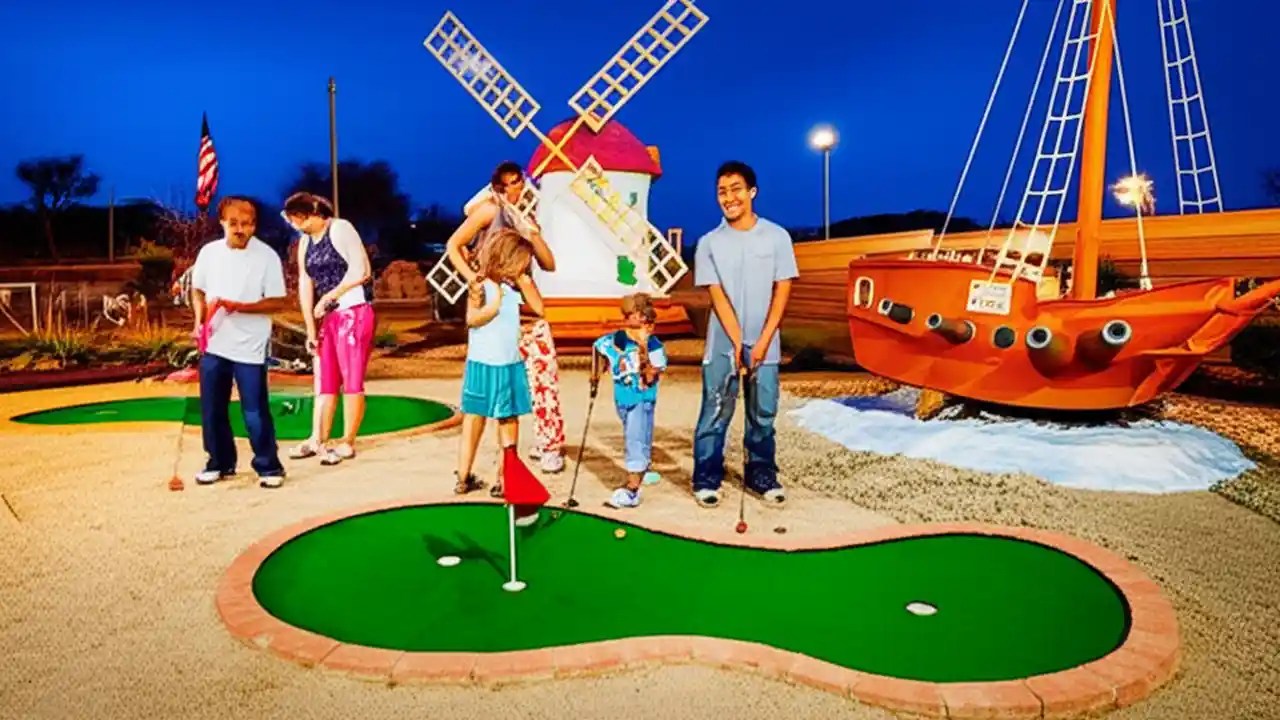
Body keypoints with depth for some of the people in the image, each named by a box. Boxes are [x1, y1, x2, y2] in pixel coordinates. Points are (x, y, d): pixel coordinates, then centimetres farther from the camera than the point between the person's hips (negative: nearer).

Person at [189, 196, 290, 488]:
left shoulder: (267, 256, -9)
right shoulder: (209, 252, 3)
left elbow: (278, 302, -9)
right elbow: (198, 291, 15)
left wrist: (240, 307, -20)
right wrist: (200, 322, -1)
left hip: (250, 348, -4)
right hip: (214, 345, 4)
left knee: (255, 411, -2)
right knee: (212, 409, 12)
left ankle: (269, 467, 11)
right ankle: (220, 463, 27)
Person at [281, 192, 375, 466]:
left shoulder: (340, 229, -7)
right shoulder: (305, 242, 15)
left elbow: (360, 271, -16)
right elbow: (305, 285, 10)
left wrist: (327, 298, -11)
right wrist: (310, 328, 4)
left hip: (354, 311, -8)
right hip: (329, 316, 8)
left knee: (351, 380, -3)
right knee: (324, 380, 10)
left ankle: (347, 443, 4)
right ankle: (318, 440, 18)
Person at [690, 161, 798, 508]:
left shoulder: (776, 236, 1)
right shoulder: (709, 243, 0)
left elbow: (782, 290, -1)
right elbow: (717, 296, -4)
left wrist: (763, 341, -8)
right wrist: (737, 343, -11)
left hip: (765, 344, 1)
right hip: (722, 344, -1)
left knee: (763, 413, 9)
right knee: (715, 413, 1)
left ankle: (761, 475, 23)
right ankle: (706, 479, 10)